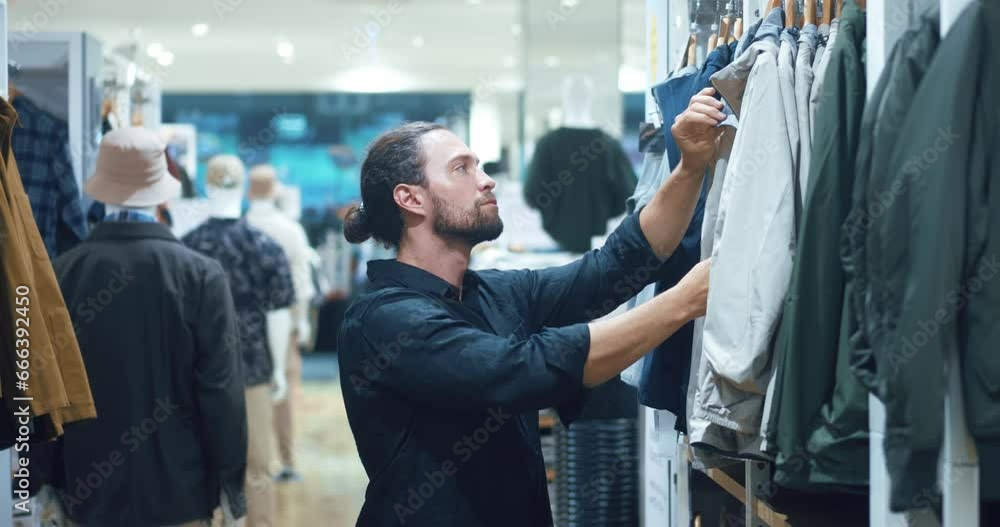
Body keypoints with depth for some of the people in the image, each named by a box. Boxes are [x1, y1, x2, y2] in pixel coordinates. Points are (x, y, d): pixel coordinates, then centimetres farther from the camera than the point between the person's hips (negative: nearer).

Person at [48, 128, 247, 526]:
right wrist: (230, 482, 0)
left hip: (91, 493, 2)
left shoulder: (61, 274, -5)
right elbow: (221, 390, -11)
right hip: (179, 492, -1)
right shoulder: (200, 275, -11)